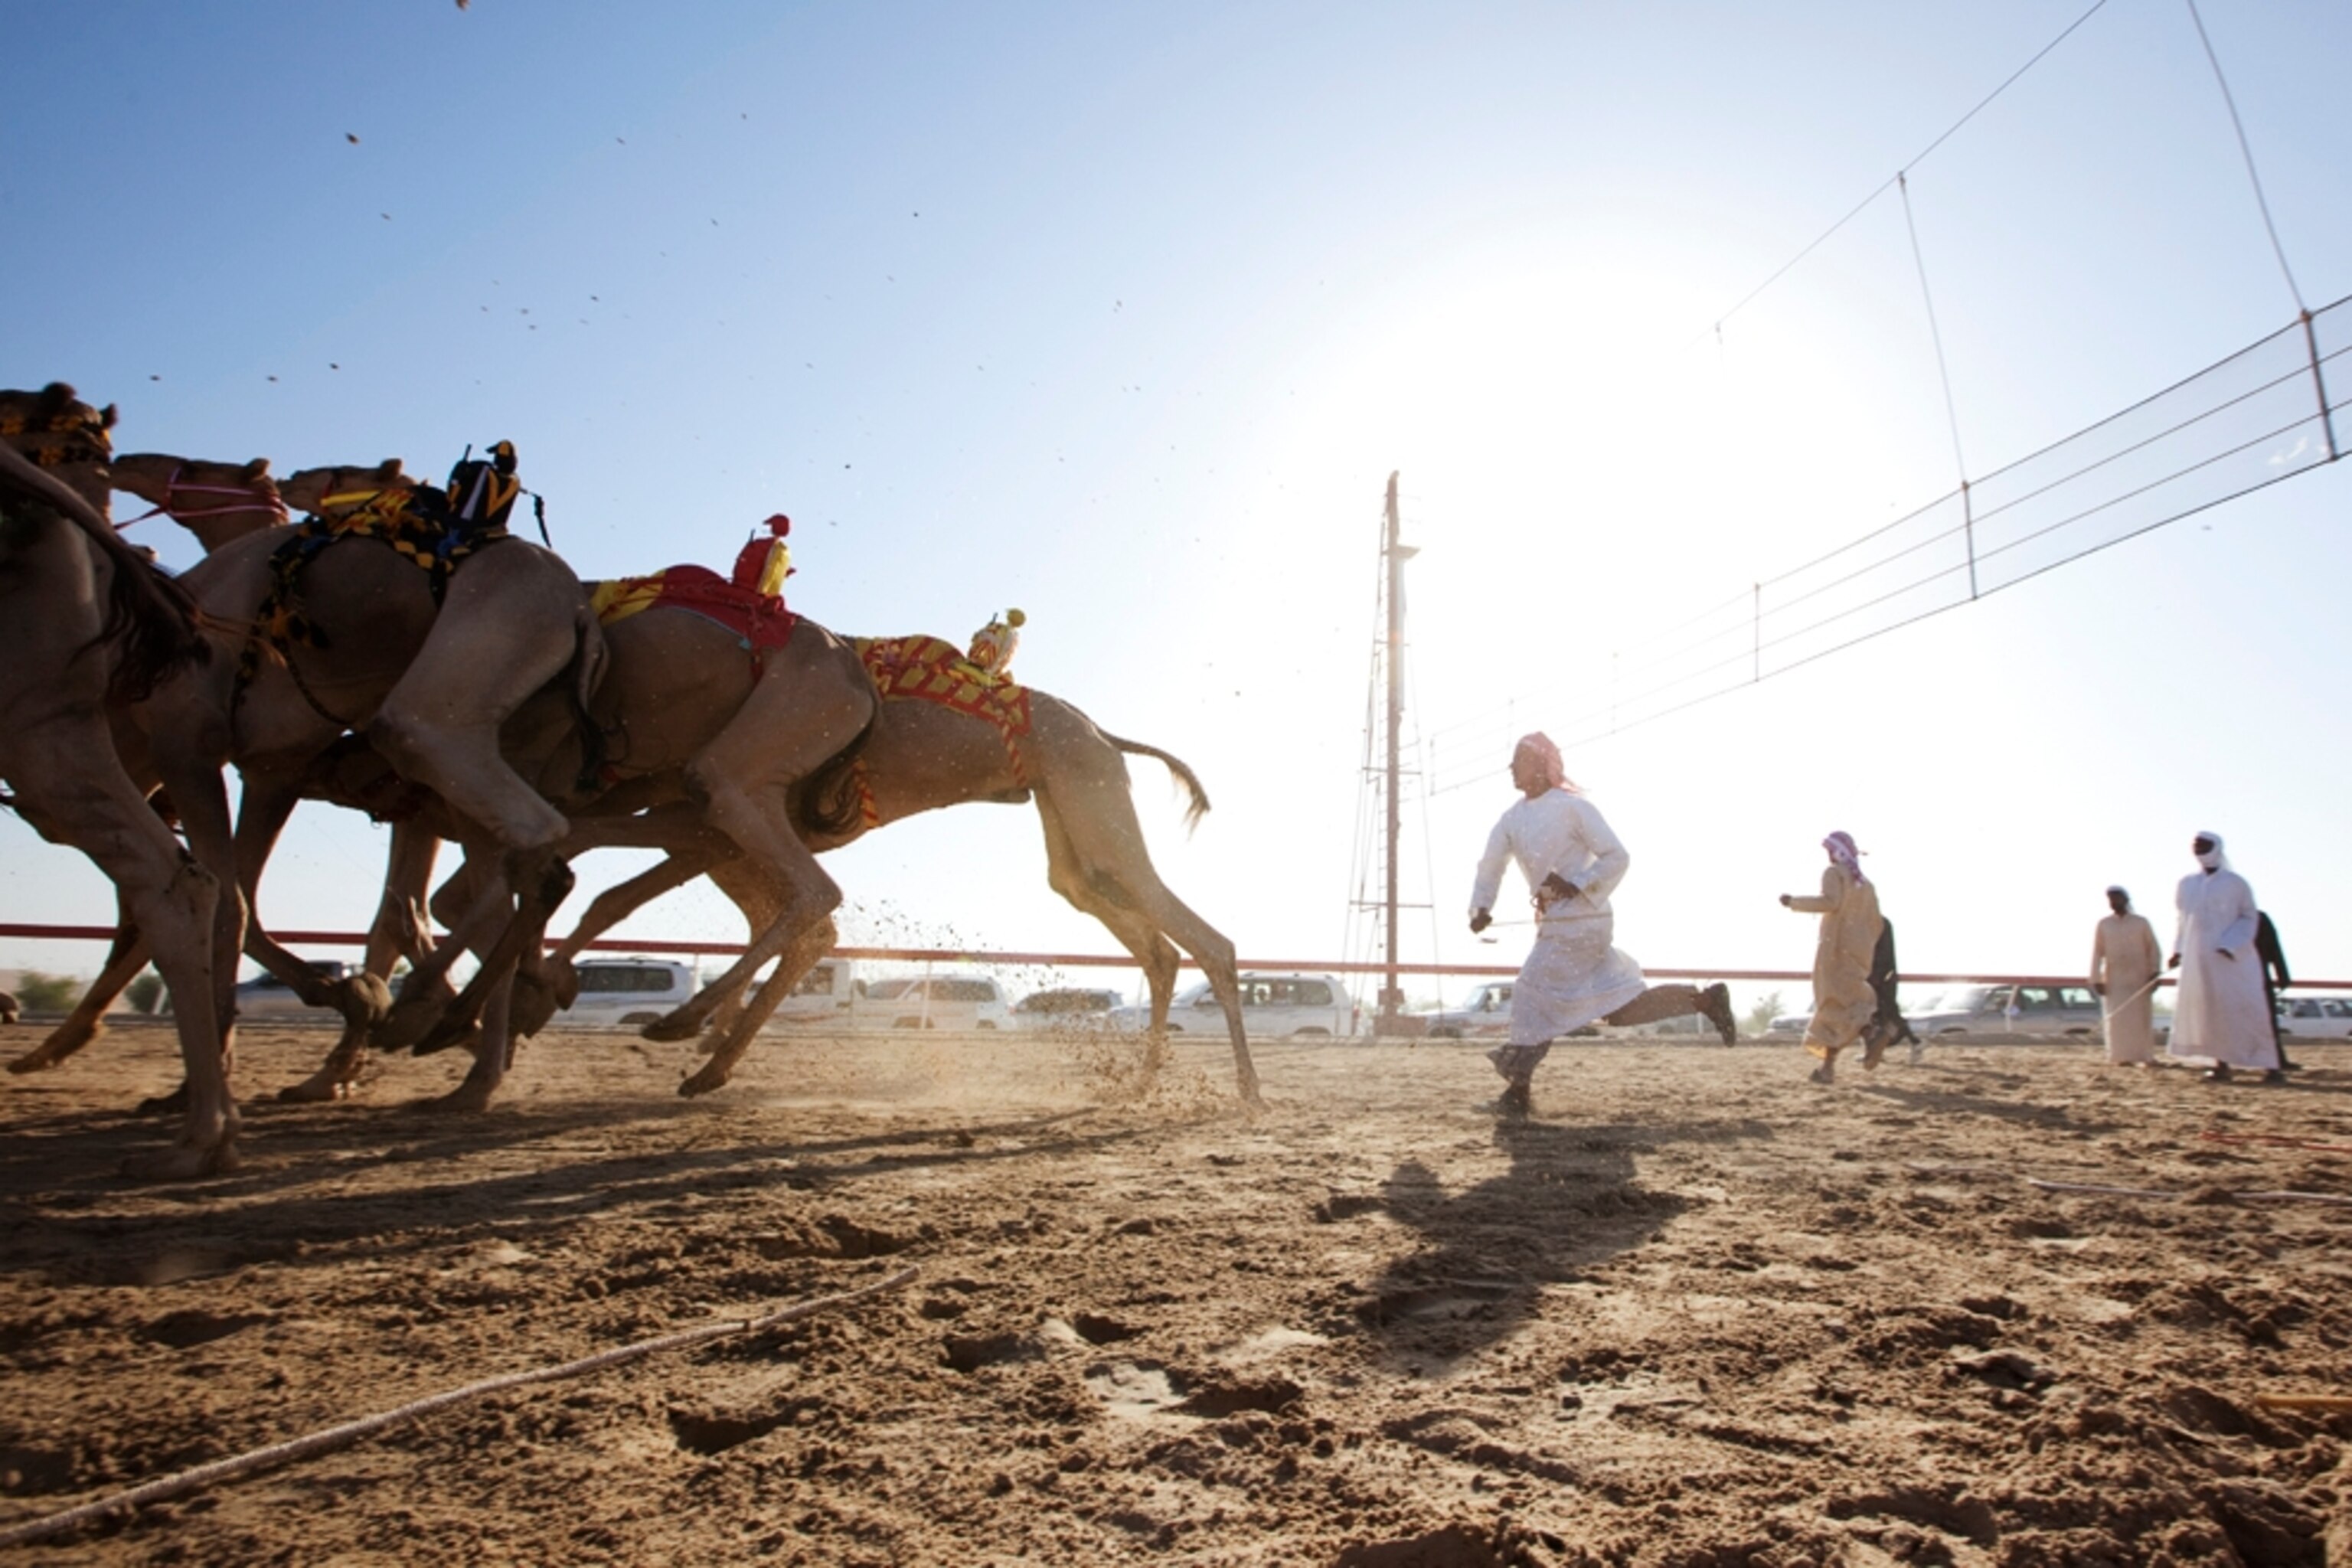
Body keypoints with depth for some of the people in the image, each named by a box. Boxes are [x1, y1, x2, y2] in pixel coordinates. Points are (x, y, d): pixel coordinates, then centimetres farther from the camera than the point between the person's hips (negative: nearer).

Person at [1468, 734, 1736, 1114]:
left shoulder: (1572, 806, -11)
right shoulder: (1513, 817, 10)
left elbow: (1617, 857, -11)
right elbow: (1491, 865, 10)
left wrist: (1575, 886, -20)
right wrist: (1480, 909, -5)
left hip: (1579, 918, -8)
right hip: (1554, 920, 8)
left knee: (1536, 993, -10)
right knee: (1619, 1005, 11)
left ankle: (1518, 1091, -3)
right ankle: (1705, 999, 22)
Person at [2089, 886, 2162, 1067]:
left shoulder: (2141, 922, 6)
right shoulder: (2103, 925, 7)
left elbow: (2154, 950, 5)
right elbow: (2097, 954, 6)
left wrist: (2155, 973, -6)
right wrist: (2096, 980, 0)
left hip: (2139, 978, 0)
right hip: (2114, 980, 0)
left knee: (2142, 1017, 0)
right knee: (2118, 1018, -3)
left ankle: (2146, 1057, 5)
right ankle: (2121, 1057, 0)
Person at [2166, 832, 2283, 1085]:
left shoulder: (2235, 883, -1)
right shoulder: (2187, 884, 12)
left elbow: (2249, 917, -3)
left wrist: (2230, 945, -16)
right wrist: (2178, 950, 8)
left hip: (2232, 959, -4)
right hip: (2197, 959, 4)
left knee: (2247, 1009, -9)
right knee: (2210, 1010, 2)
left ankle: (2271, 1065, -4)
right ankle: (2221, 1064, 7)